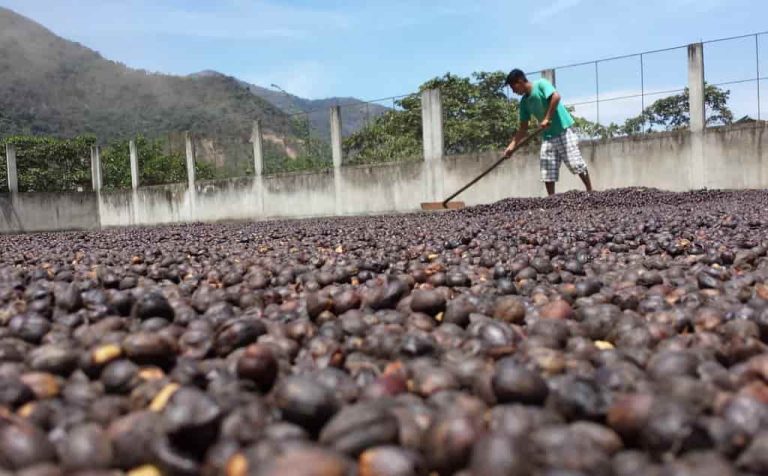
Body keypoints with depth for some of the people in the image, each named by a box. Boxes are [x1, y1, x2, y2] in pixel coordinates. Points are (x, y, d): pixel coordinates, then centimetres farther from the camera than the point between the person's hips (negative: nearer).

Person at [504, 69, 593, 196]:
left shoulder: (541, 84, -7)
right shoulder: (524, 102, 11)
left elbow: (556, 96, -24)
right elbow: (523, 128, 12)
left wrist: (547, 118, -25)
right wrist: (512, 145, 3)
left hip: (563, 129, -7)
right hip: (548, 136, 7)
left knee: (575, 163, -8)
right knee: (547, 169, 2)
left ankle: (590, 192, 3)